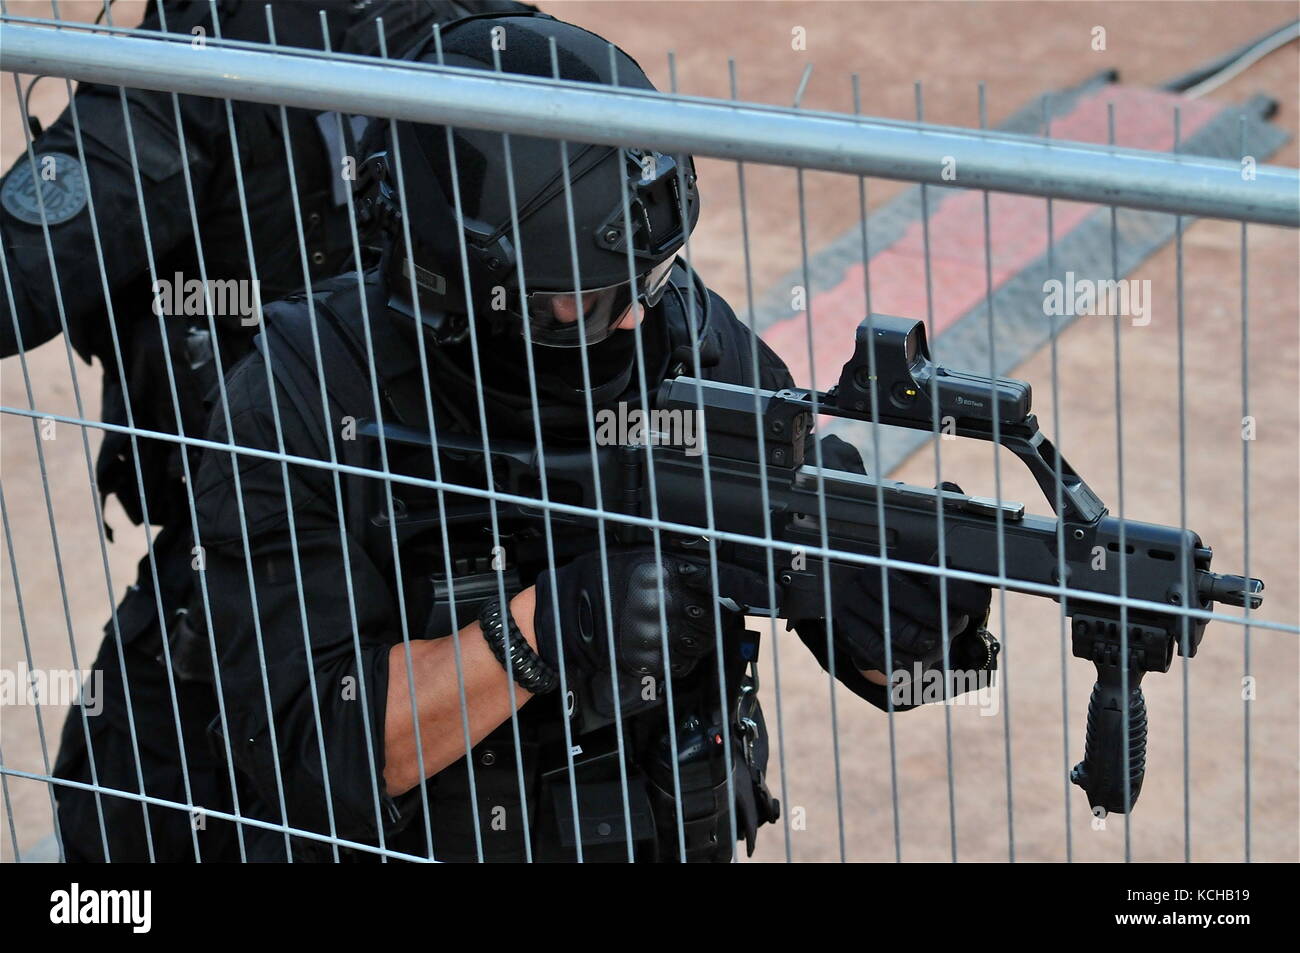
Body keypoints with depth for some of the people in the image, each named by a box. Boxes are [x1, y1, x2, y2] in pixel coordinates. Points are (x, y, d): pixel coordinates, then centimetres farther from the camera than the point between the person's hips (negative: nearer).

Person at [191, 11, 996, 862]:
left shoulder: (689, 342, -4)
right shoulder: (306, 400, -13)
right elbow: (313, 754, -18)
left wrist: (919, 618, -20)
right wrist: (544, 631, -27)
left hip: (677, 840, 2)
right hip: (406, 847, -2)